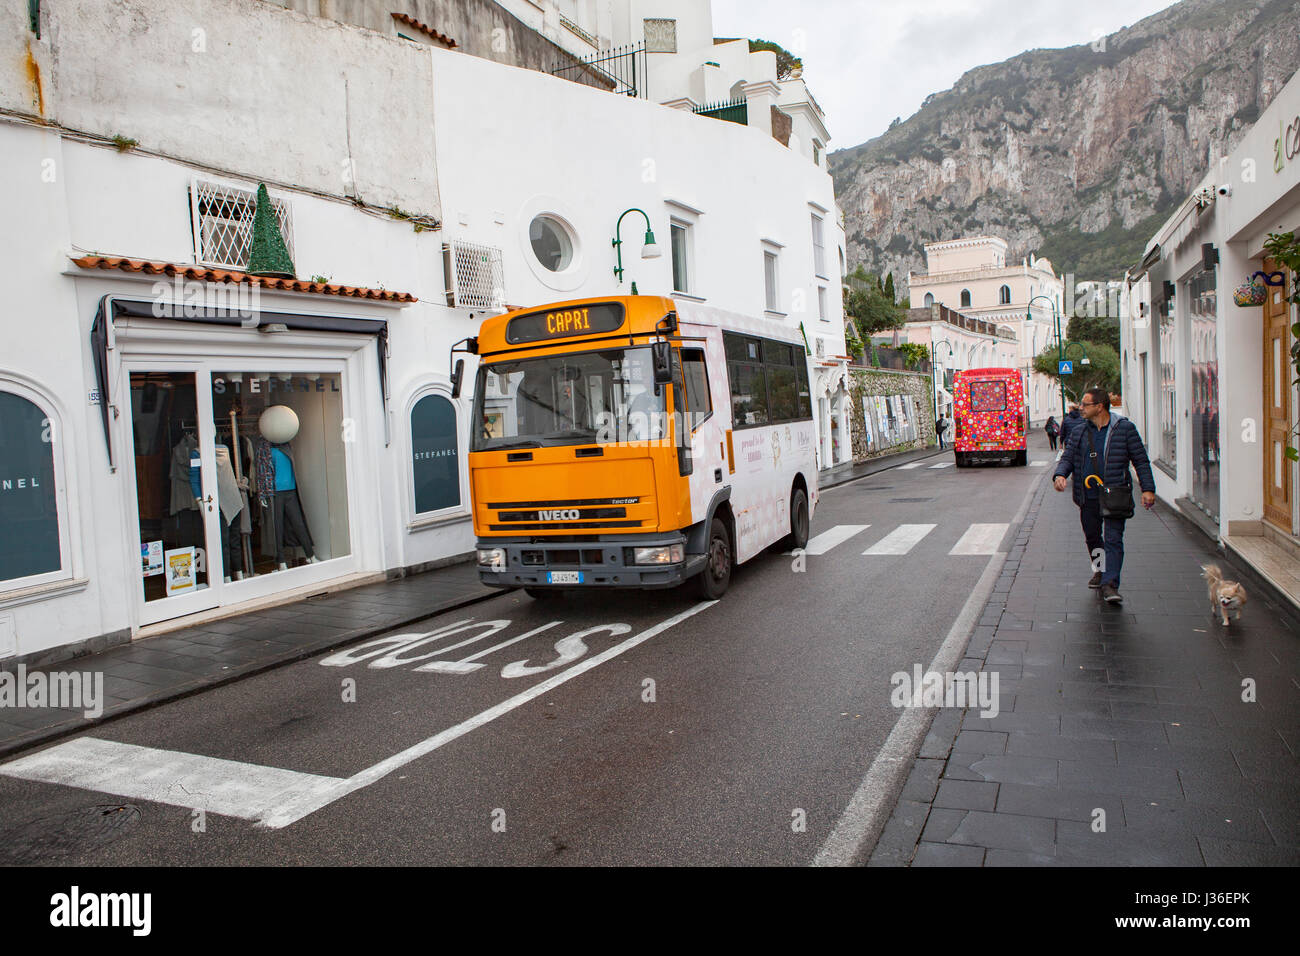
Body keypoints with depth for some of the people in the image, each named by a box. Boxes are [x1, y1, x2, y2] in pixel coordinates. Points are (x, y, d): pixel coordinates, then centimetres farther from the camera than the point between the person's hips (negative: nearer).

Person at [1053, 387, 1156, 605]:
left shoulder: (1125, 429, -1)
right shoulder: (1078, 432, 10)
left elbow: (1141, 460, 1)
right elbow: (1067, 458, 8)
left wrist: (1148, 489, -5)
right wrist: (1060, 475, -14)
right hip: (1088, 497, 4)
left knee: (1113, 540, -10)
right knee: (1092, 537, 15)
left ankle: (1110, 584, -13)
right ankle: (1100, 570, 38)